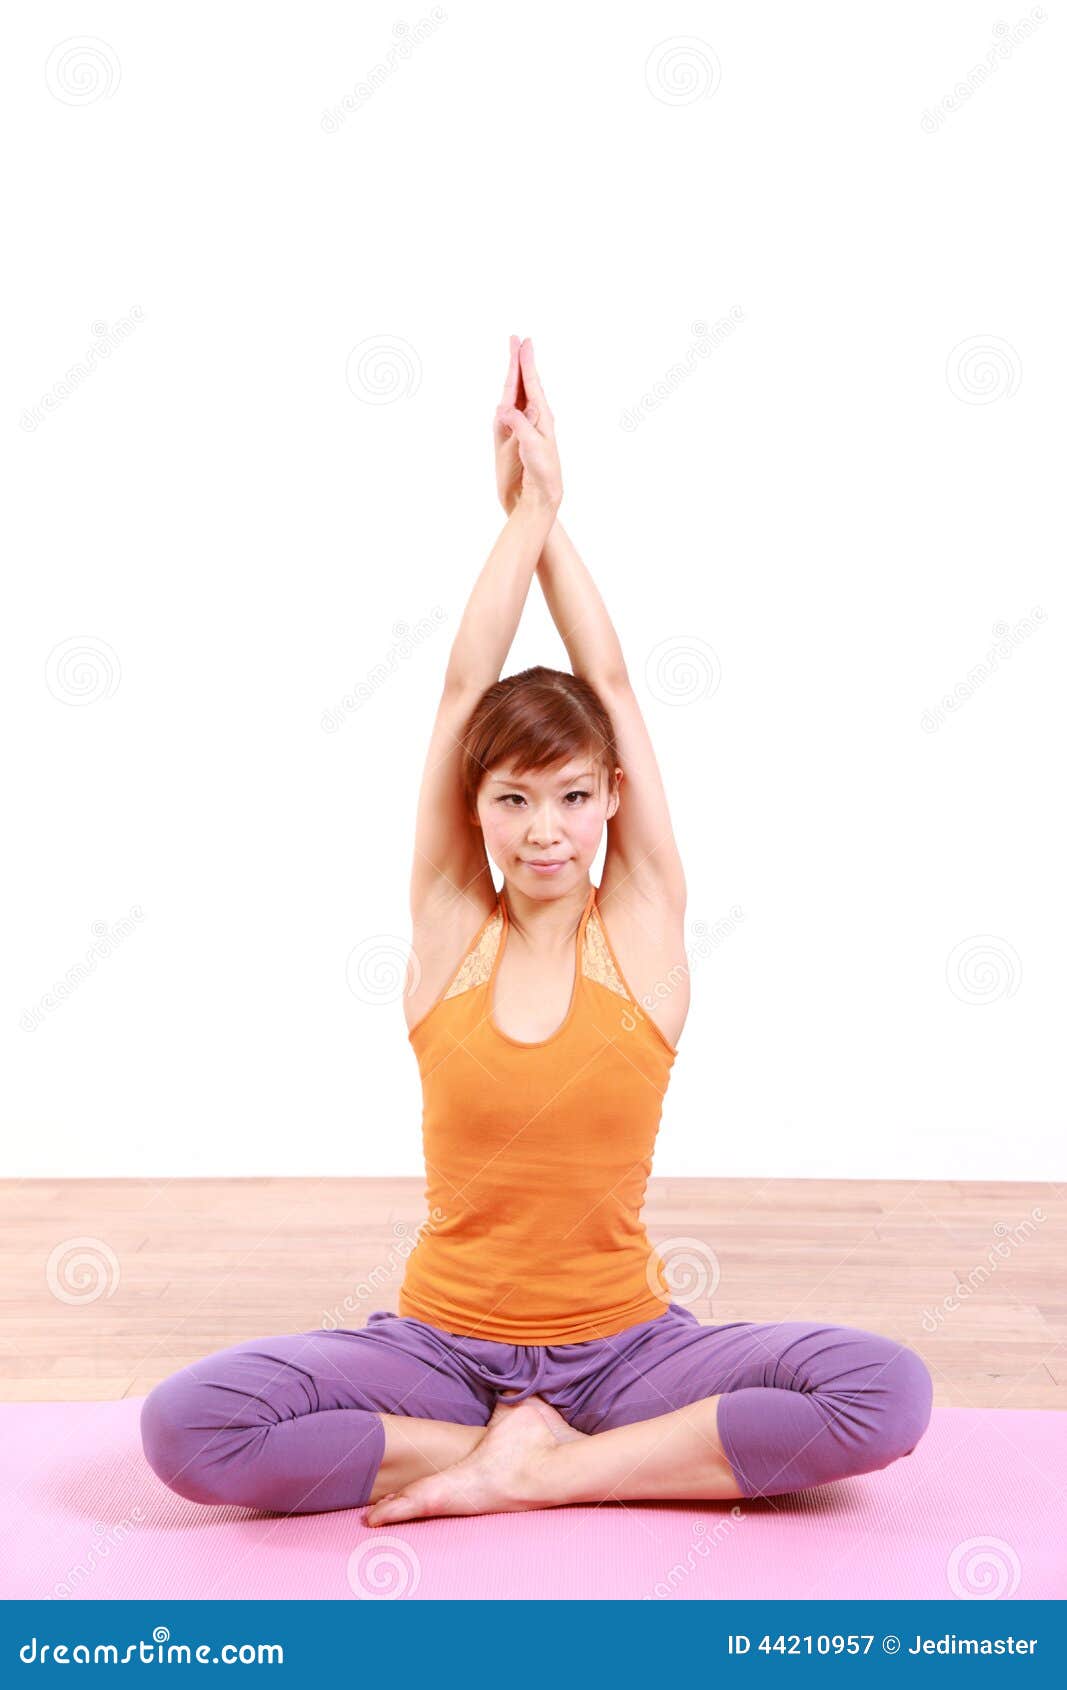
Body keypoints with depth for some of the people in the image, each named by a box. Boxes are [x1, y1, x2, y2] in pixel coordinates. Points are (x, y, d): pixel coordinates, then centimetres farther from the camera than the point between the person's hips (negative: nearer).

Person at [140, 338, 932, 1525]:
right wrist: (523, 508, 0)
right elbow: (465, 690, -6)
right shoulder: (450, 925, -2)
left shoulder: (642, 926, -2)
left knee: (886, 1391, -25)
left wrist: (552, 512, 3)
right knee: (185, 1427, -24)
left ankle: (526, 1469, -15)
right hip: (440, 1342, 0)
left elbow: (612, 688, -3)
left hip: (621, 1345, 0)